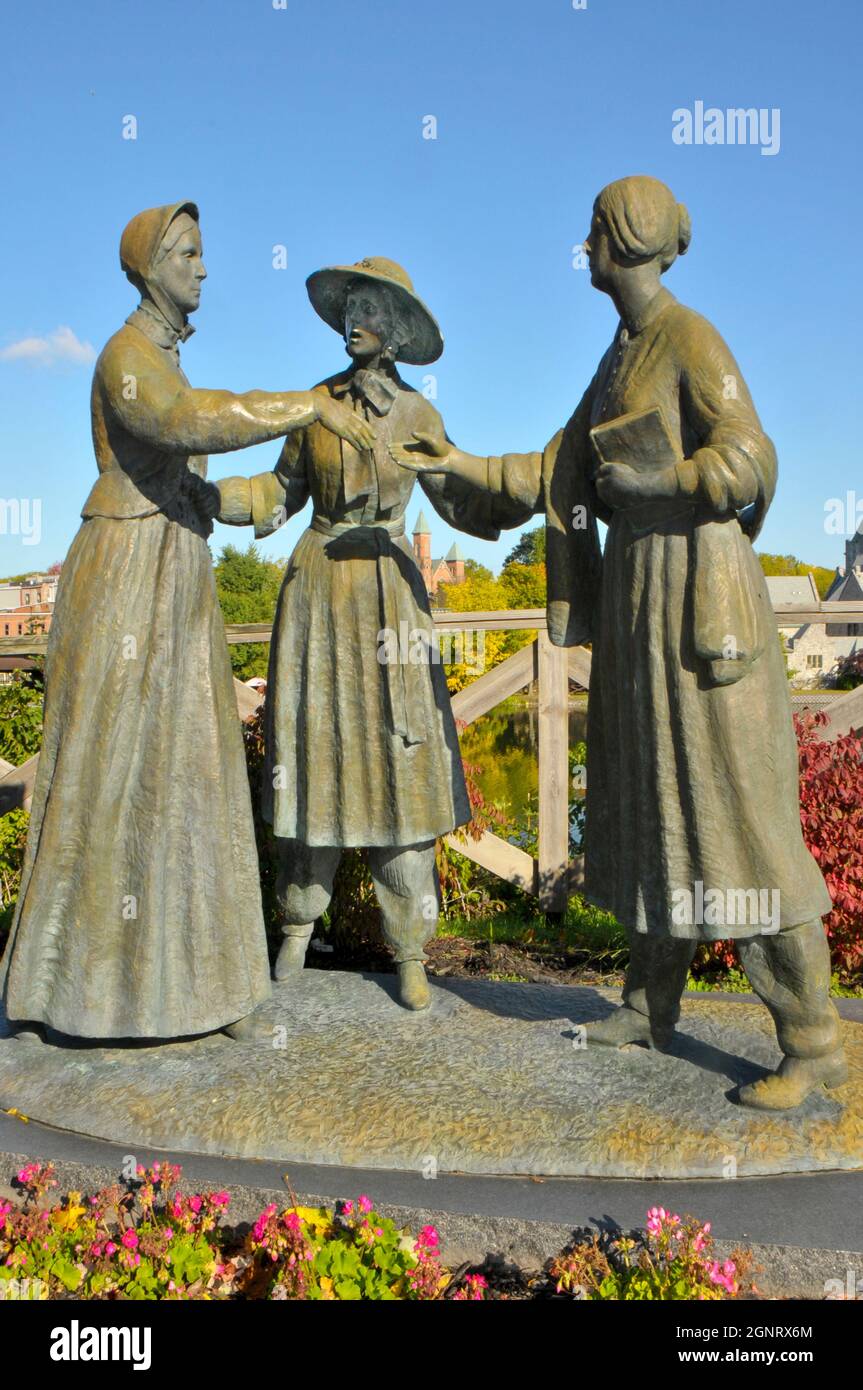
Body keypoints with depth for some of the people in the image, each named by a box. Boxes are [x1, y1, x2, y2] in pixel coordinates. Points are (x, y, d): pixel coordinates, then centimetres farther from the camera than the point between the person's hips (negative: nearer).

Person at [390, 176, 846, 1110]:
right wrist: (465, 466, 20)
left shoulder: (693, 339, -9)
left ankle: (812, 1043, 2)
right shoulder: (620, 355, 19)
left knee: (729, 811, -9)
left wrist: (640, 481, -11)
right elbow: (563, 471, 22)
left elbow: (747, 467, -19)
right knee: (647, 798, 12)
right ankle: (650, 1004, 25)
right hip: (637, 590, 10)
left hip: (694, 593, -9)